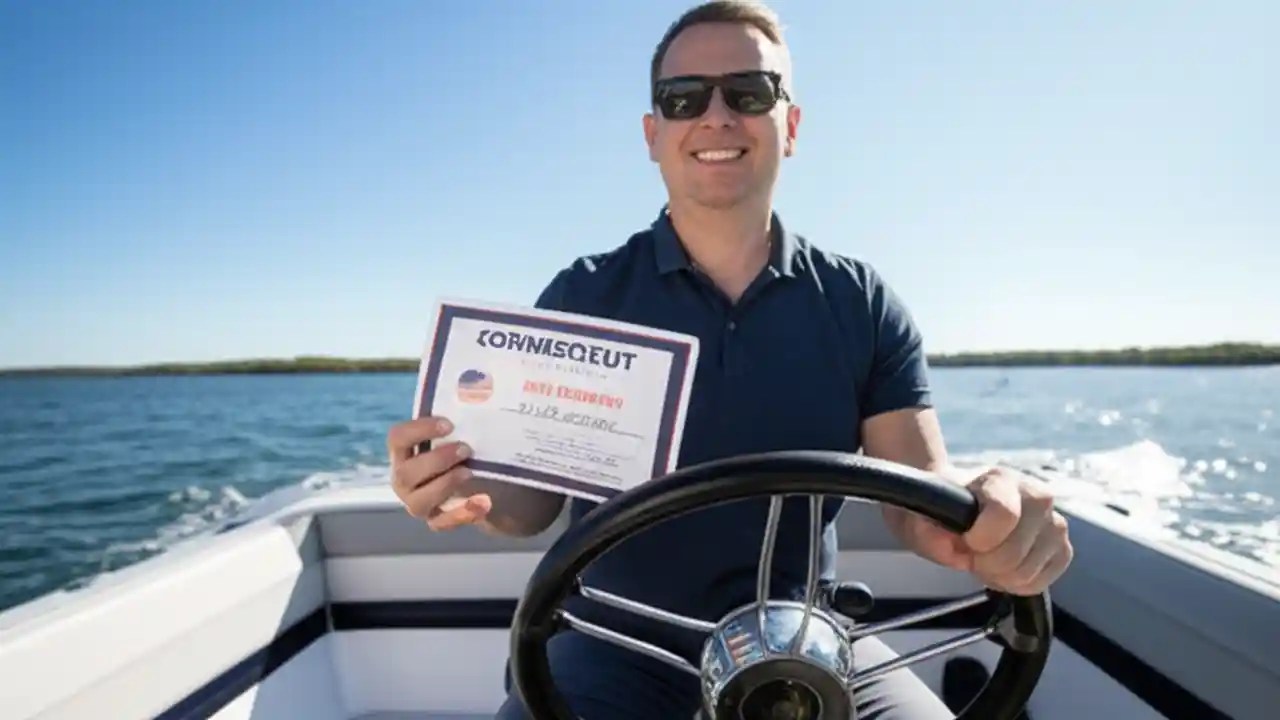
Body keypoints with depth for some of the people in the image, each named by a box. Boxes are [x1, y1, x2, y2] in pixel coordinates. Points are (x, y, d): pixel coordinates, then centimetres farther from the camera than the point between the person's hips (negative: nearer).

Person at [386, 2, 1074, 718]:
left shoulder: (860, 301, -3)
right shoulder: (579, 296, -5)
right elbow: (538, 496, -5)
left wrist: (989, 509, -30)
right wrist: (480, 495, -29)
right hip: (622, 642, 0)